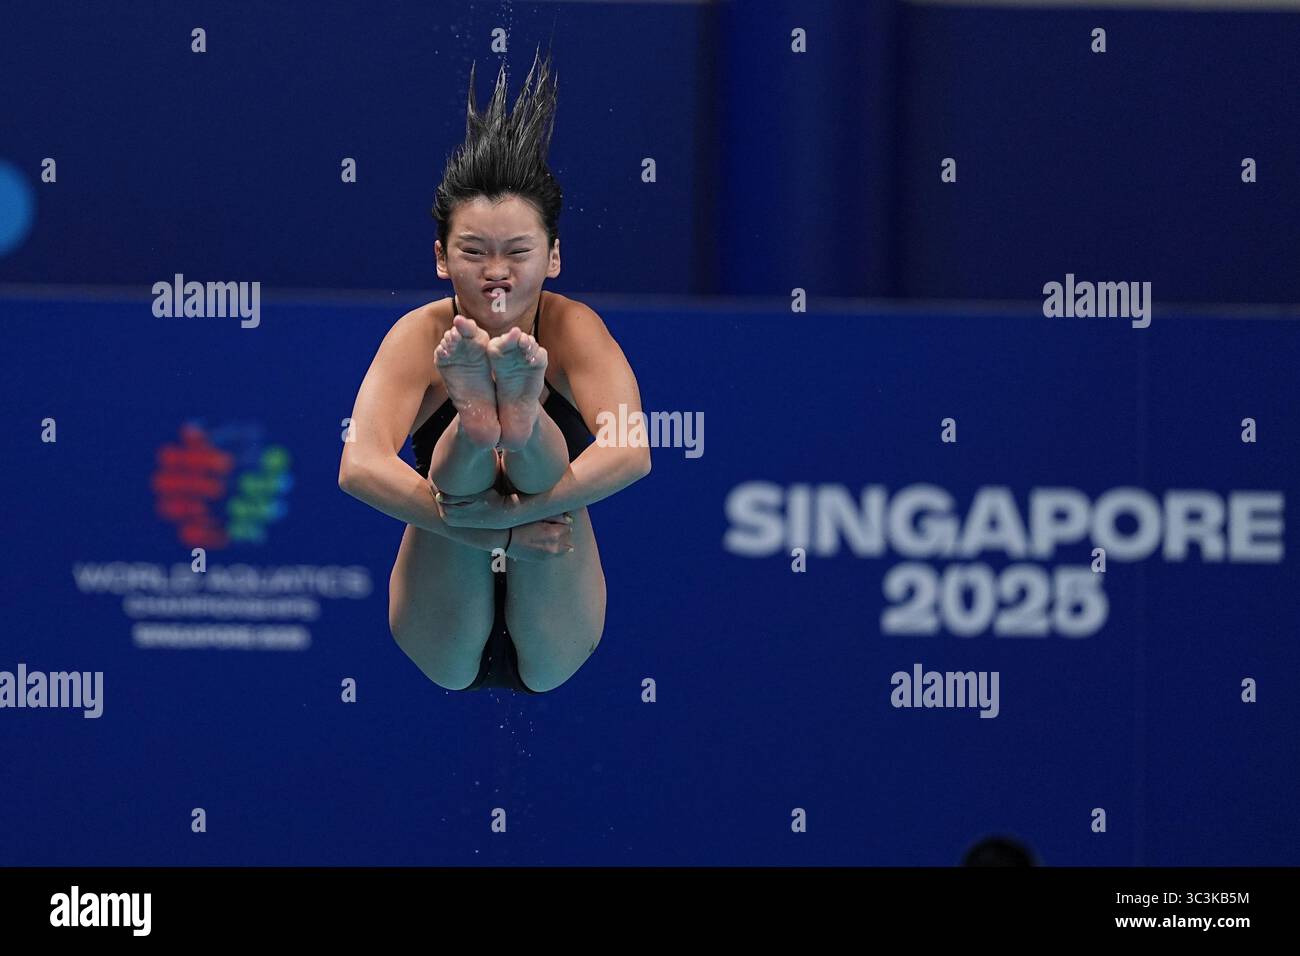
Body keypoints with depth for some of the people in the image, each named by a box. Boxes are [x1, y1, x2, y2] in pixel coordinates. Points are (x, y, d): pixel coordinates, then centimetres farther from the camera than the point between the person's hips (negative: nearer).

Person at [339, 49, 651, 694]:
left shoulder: (572, 329, -8)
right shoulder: (421, 337, -9)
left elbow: (632, 454, -28)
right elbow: (360, 468, -28)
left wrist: (509, 512, -42)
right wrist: (495, 532, -39)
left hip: (554, 652, 0)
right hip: (444, 648, 0)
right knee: (457, 473, -27)